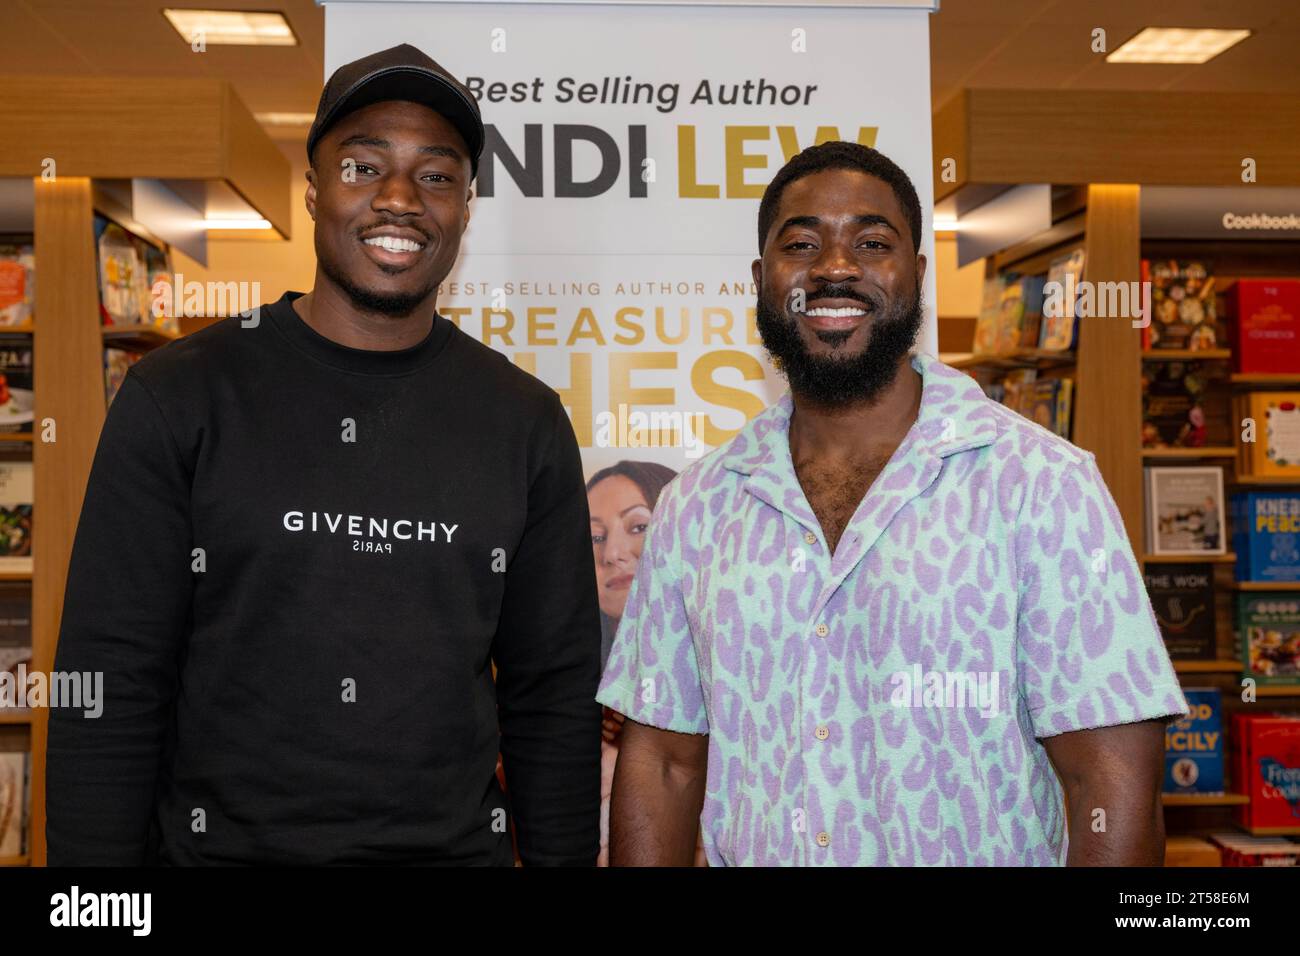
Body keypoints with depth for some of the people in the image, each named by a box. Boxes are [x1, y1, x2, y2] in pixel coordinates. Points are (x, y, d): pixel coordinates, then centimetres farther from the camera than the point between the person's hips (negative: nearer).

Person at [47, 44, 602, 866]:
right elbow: (112, 684, -7)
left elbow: (554, 694, 2)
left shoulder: (526, 421, -1)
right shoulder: (179, 397, -7)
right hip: (217, 842, -1)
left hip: (459, 844, 2)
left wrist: (560, 855, 0)